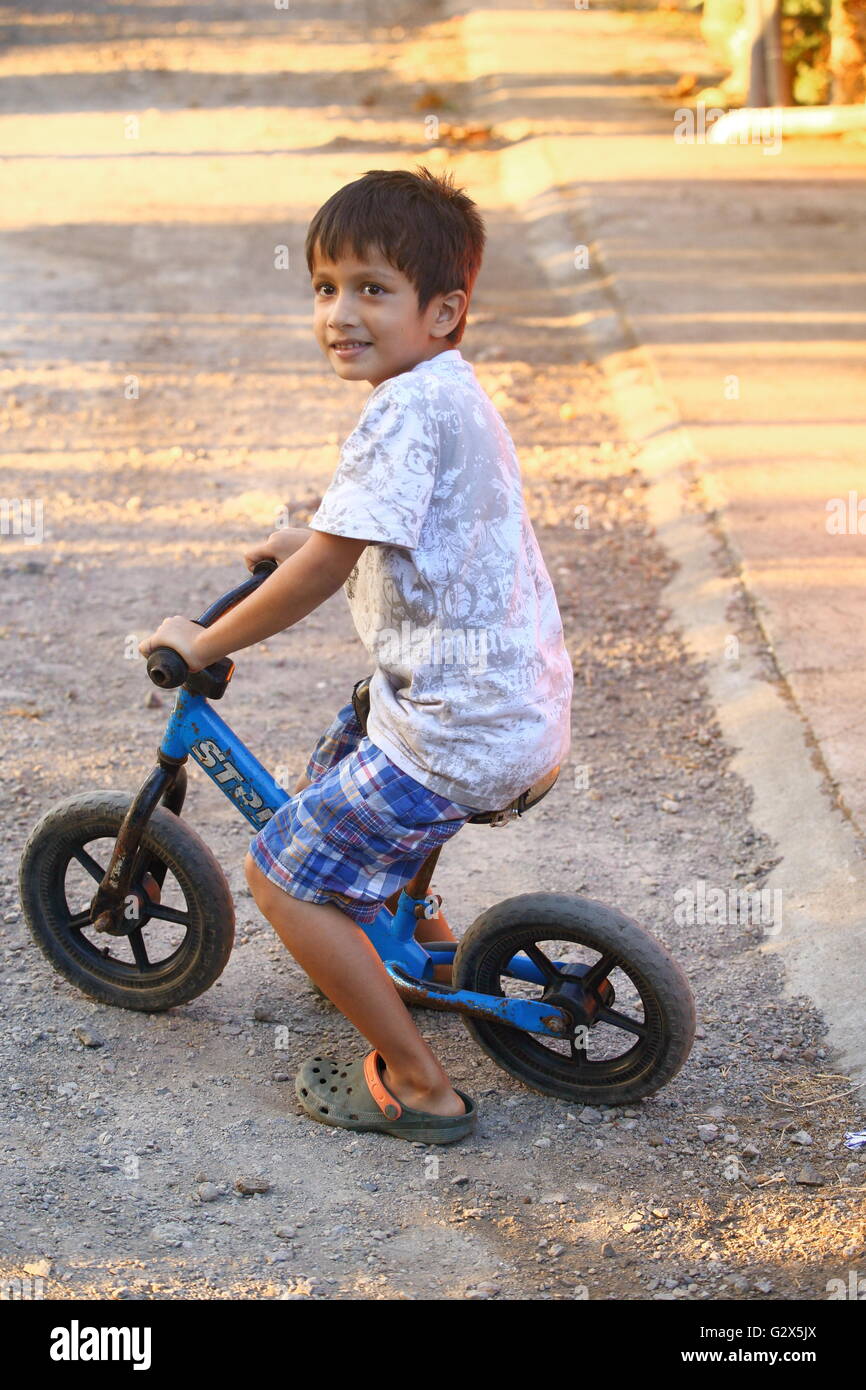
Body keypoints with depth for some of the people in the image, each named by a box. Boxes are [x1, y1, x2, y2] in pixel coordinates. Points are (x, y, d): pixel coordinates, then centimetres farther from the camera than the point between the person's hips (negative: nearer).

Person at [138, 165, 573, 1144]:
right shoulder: (453, 391, 11)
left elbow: (322, 571, -22)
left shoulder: (407, 408, -20)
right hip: (523, 704, 10)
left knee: (283, 873, 0)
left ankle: (418, 1085, 8)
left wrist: (205, 642, -10)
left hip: (460, 726, -10)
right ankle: (429, 951, 44)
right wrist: (322, 535, 28)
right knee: (335, 766, 32)